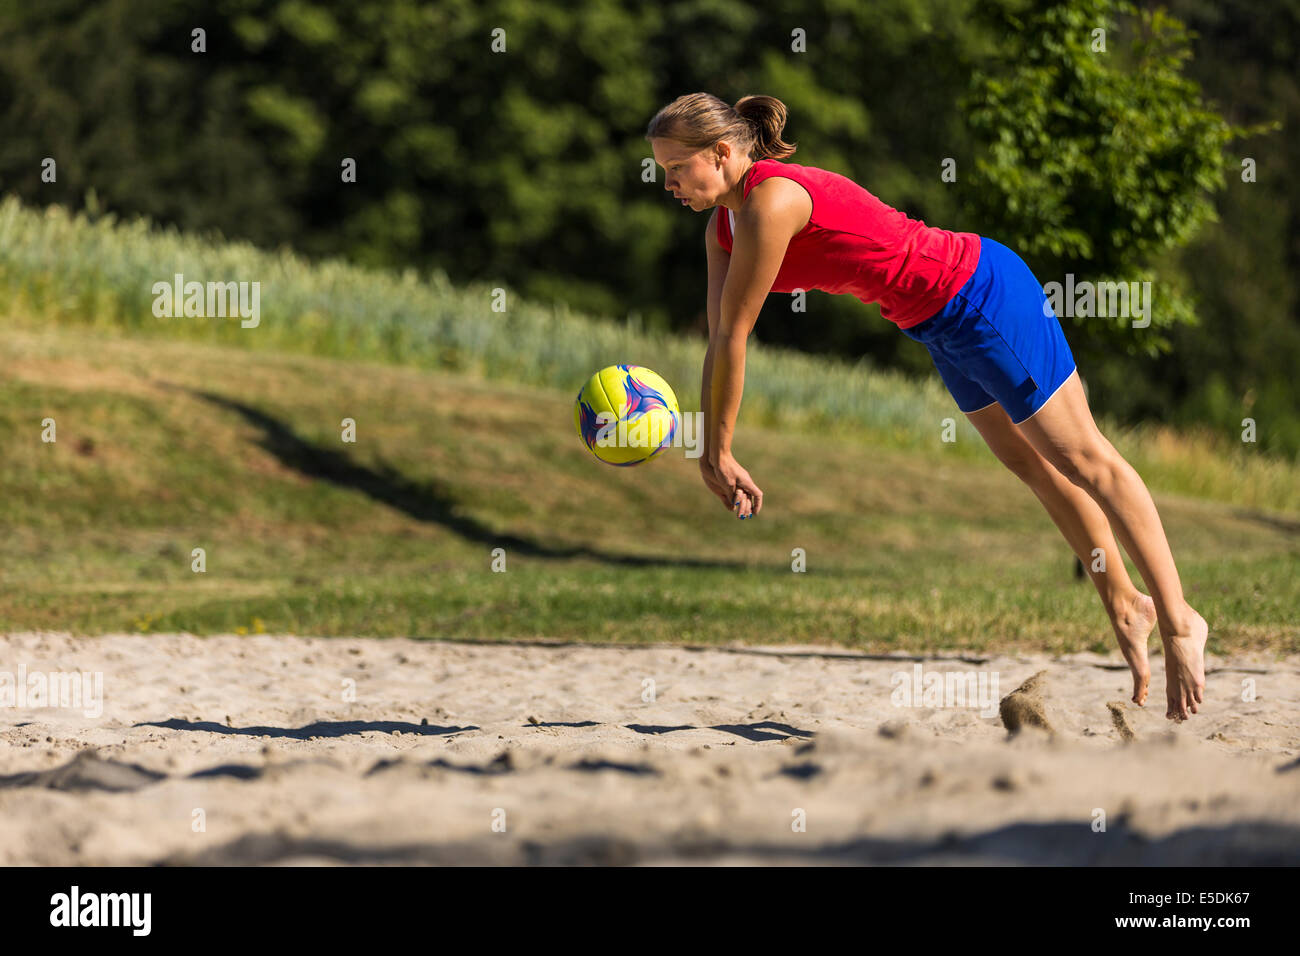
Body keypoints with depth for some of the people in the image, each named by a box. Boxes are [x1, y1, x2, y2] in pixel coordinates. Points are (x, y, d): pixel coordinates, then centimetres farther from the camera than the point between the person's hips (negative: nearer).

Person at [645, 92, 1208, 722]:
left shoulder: (771, 202, -29)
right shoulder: (723, 226, 0)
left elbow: (734, 337, -24)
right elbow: (719, 342, 1)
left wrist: (719, 454, -17)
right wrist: (709, 456, -3)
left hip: (983, 294, -9)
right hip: (941, 323, 9)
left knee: (1082, 459, 1)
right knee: (1032, 465, 19)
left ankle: (1178, 620, 10)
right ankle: (1125, 606, 33)